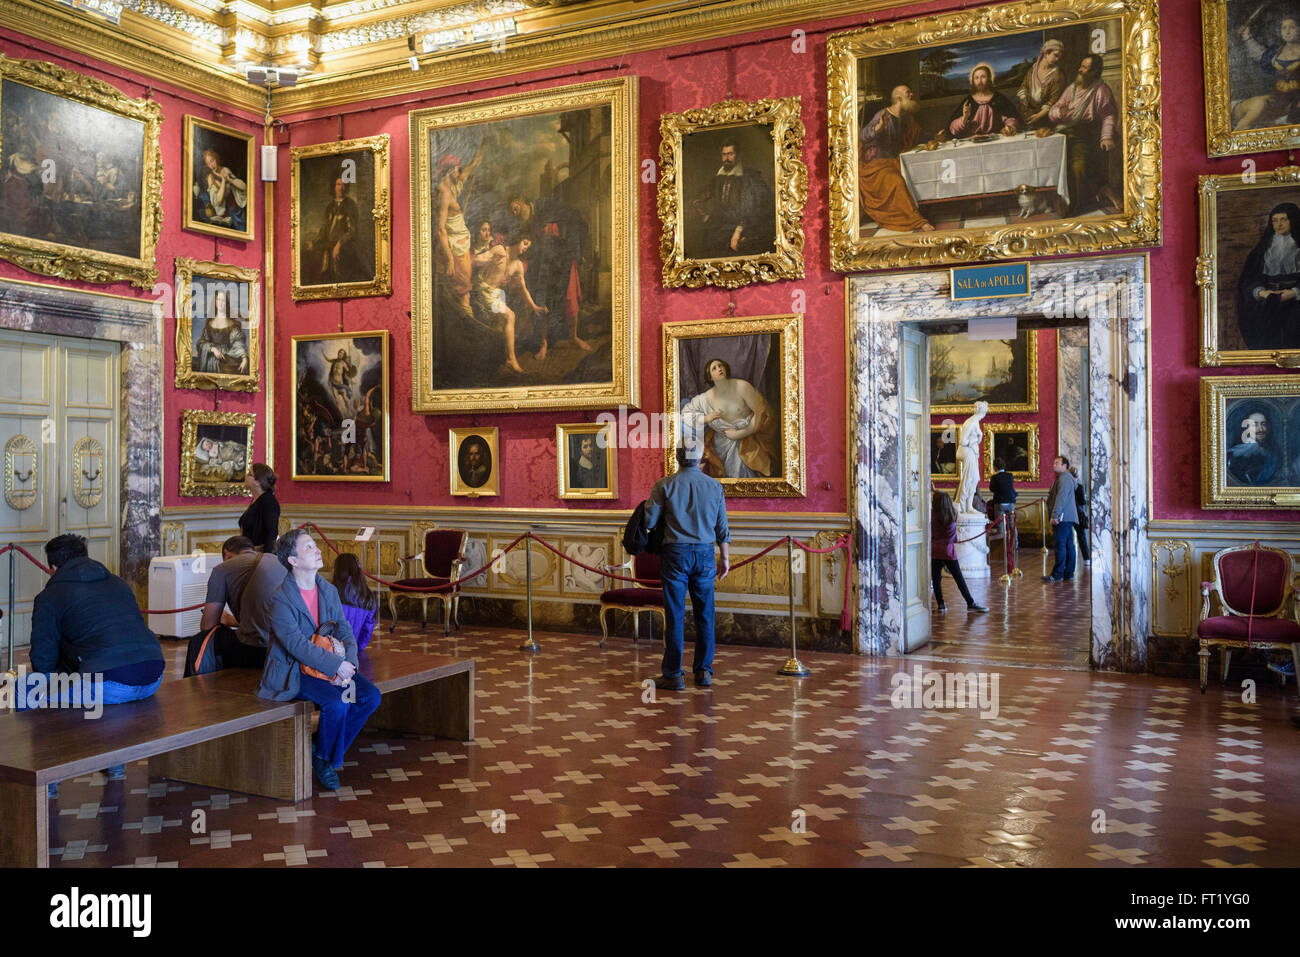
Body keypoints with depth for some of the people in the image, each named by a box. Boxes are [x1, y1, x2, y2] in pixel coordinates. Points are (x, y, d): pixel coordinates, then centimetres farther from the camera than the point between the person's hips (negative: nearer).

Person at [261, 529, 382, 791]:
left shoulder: (329, 590, 7)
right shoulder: (281, 599, -15)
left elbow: (345, 631, 5)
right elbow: (296, 644, -23)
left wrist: (348, 664, -14)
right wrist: (336, 665, -27)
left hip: (330, 667, 7)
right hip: (293, 672, -7)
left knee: (371, 697, -12)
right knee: (337, 702, -30)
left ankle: (324, 749, 4)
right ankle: (324, 759, -2)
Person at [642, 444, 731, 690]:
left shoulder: (665, 485, -5)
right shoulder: (714, 486, 3)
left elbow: (648, 521, -7)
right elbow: (722, 527, 7)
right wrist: (726, 558, 15)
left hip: (675, 553, -2)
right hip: (705, 554, 2)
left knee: (675, 616, 1)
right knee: (704, 615, 10)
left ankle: (673, 674, 4)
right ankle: (703, 671, 14)